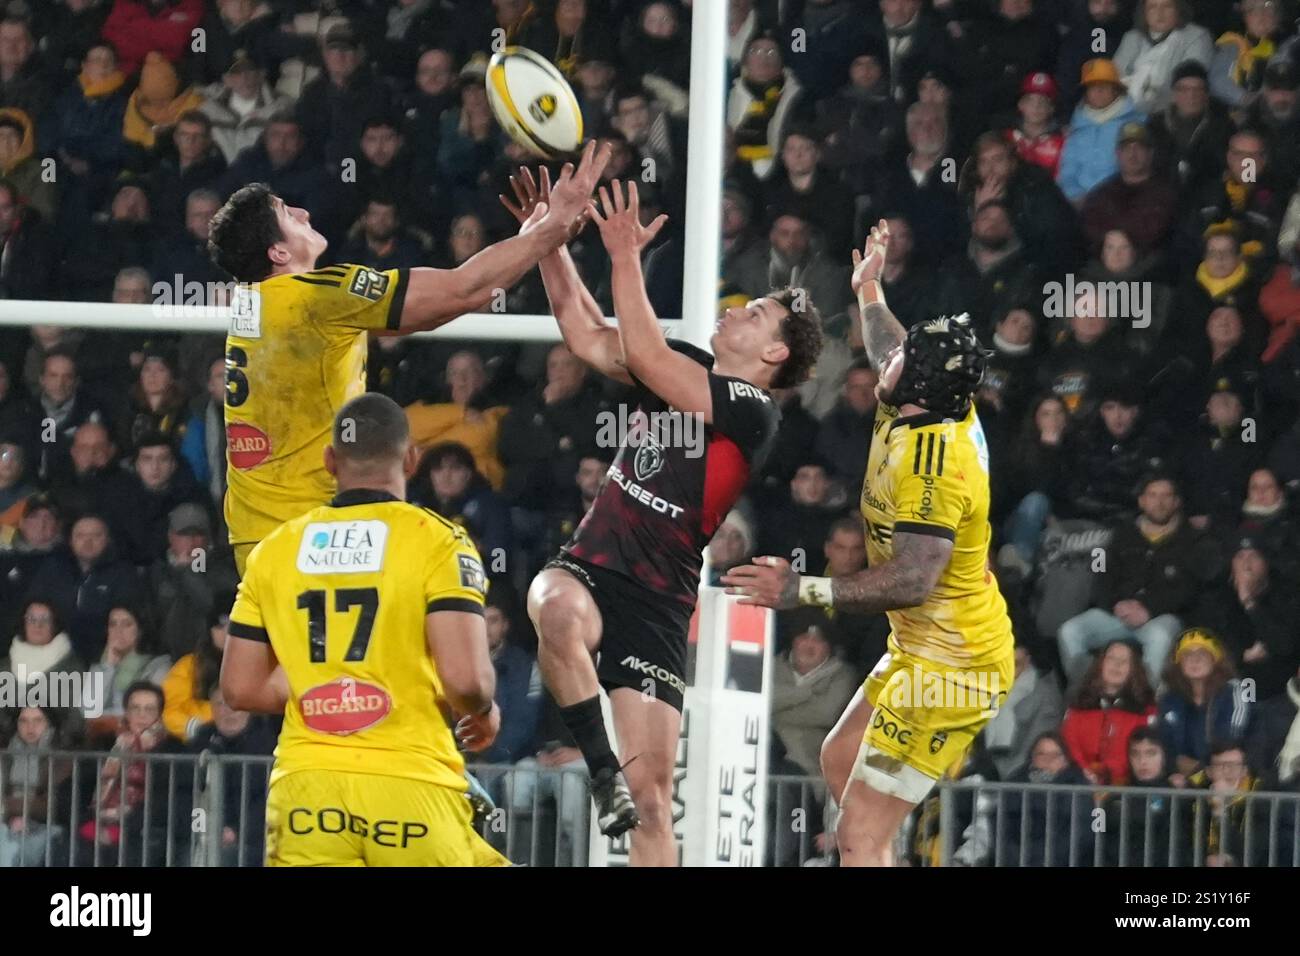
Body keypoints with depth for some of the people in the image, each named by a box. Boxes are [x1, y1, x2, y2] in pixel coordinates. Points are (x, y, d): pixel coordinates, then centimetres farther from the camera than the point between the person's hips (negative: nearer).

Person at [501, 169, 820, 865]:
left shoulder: (753, 410, -10)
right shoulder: (687, 372, 11)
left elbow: (644, 358, -18)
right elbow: (585, 335, 12)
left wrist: (625, 259, -17)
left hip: (656, 603, -4)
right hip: (588, 568, 4)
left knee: (652, 797, -8)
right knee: (559, 611, -37)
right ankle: (601, 771, -24)